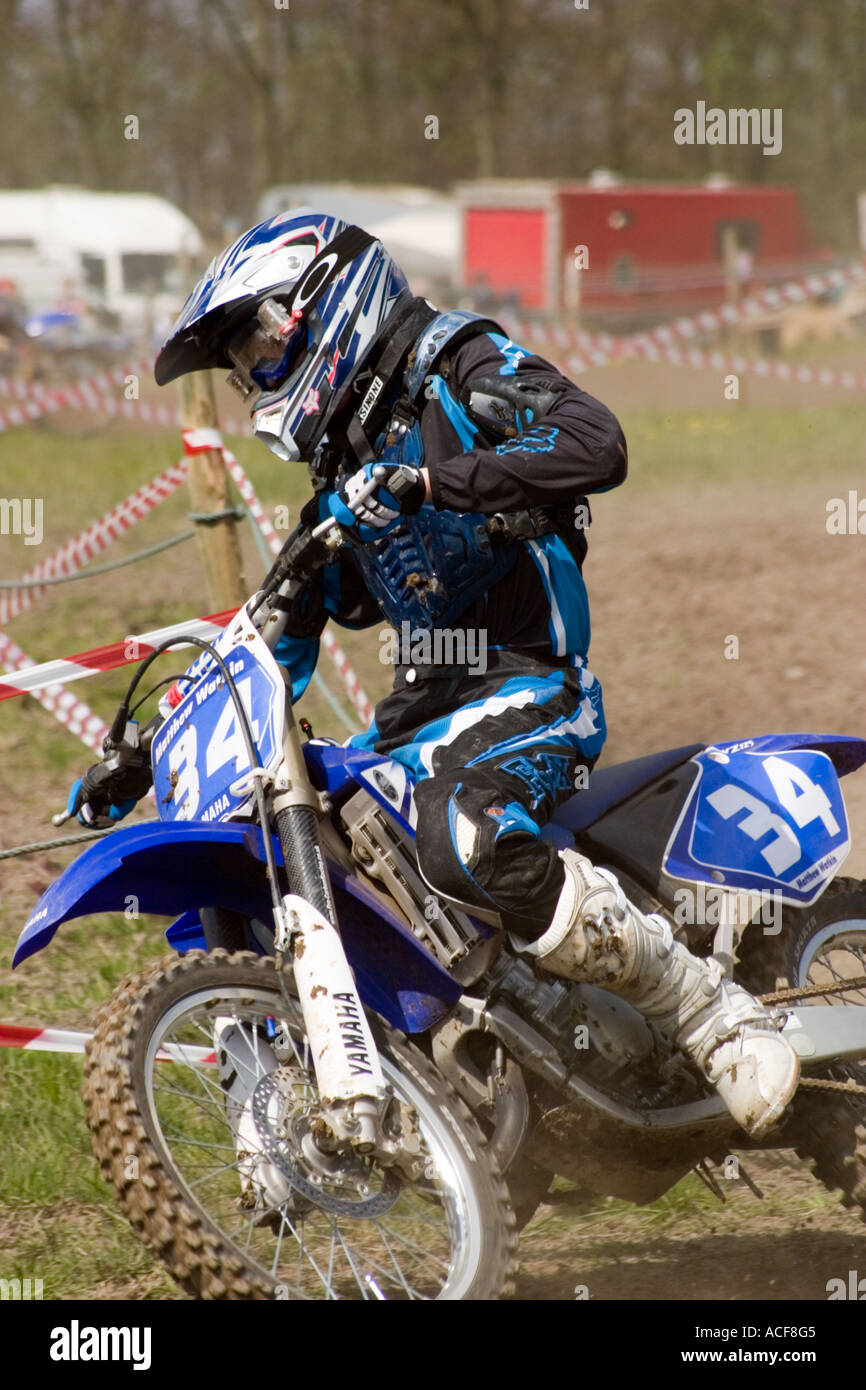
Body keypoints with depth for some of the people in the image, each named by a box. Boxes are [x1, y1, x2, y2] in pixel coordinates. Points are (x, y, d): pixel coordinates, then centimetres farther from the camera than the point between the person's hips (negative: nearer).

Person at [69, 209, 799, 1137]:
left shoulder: (458, 365, -4)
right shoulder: (342, 470, 20)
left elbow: (596, 444, -22)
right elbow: (286, 634, 24)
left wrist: (431, 483, -29)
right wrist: (140, 758, 18)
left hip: (532, 685, -9)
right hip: (424, 705, 9)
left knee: (463, 841, -37)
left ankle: (718, 1017, -27)